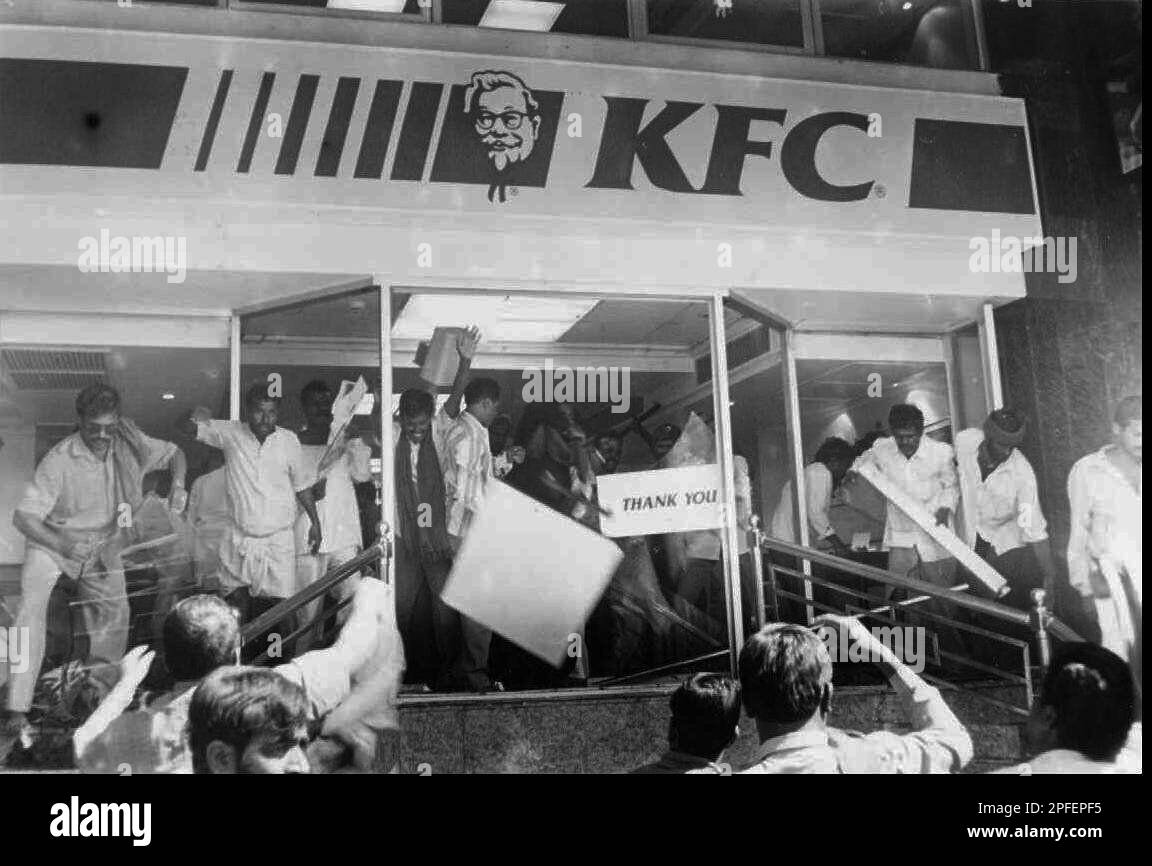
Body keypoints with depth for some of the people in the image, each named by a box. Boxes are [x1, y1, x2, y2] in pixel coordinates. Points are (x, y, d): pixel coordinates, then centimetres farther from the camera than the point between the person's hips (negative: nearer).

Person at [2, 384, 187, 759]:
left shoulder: (129, 446, -16)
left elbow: (174, 453, 0)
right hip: (53, 541, -5)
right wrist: (63, 545, -45)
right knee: (32, 609, -24)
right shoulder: (59, 460, -28)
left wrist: (178, 485, -21)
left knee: (115, 615, 8)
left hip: (103, 544, 5)